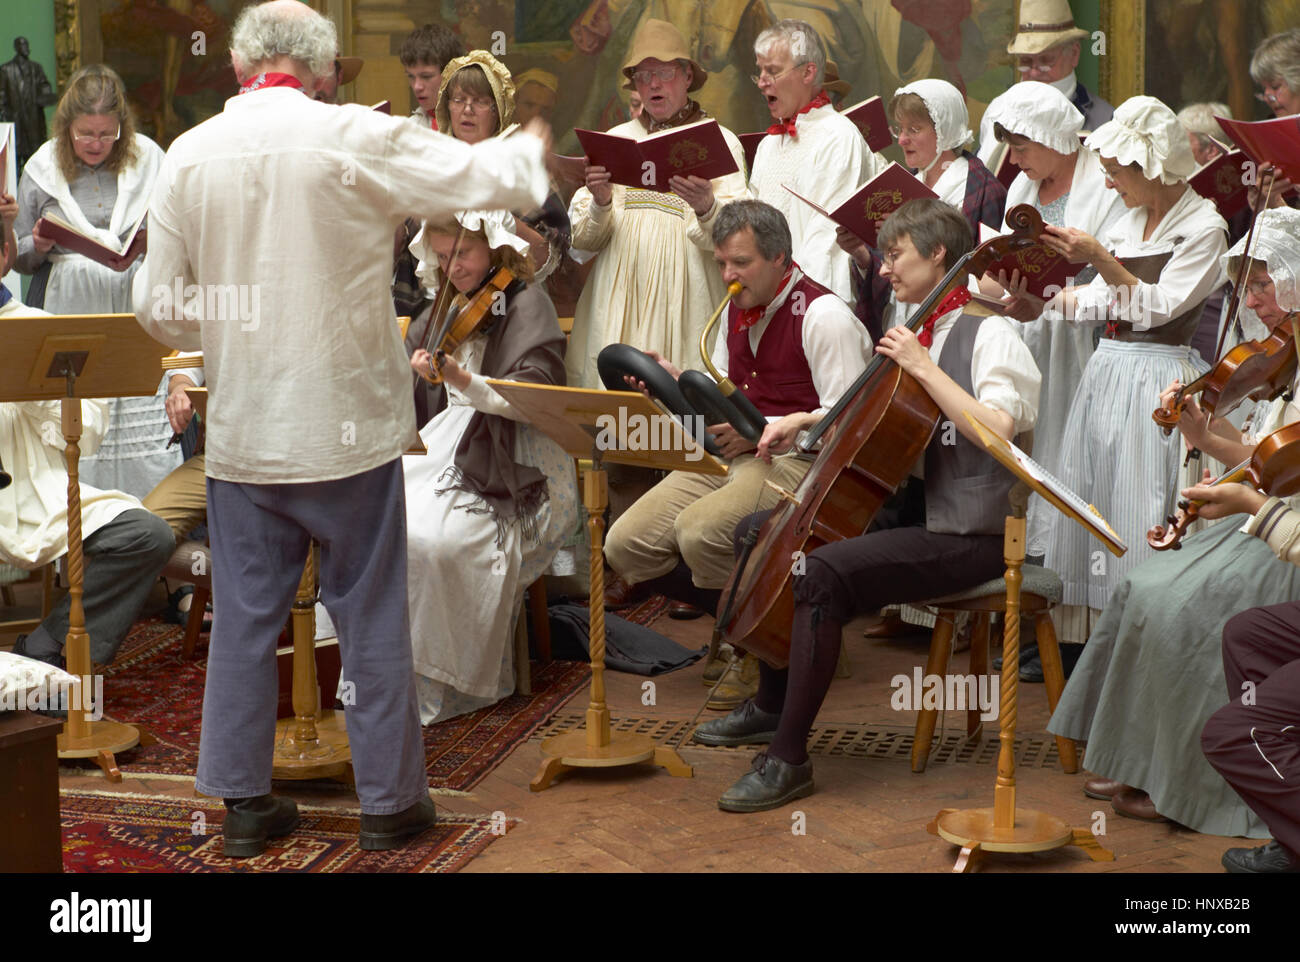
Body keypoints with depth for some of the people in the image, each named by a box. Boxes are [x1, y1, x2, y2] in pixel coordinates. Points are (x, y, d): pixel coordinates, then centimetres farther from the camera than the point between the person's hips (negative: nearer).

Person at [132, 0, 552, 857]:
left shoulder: (191, 154, -1)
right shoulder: (356, 139, -12)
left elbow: (158, 306, 3)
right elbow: (484, 178, -4)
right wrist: (531, 149, 18)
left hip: (241, 431, 3)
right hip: (345, 425, -3)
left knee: (246, 617, 13)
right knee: (372, 617, 8)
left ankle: (245, 801, 22)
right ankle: (390, 800, 18)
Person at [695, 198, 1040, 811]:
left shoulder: (990, 334, -11)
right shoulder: (919, 333, 14)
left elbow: (996, 431, -27)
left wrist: (925, 369, -22)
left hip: (967, 536, -9)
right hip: (910, 513, 9)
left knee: (822, 572, -30)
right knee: (761, 529, 11)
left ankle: (789, 759, -21)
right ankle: (771, 704, 21)